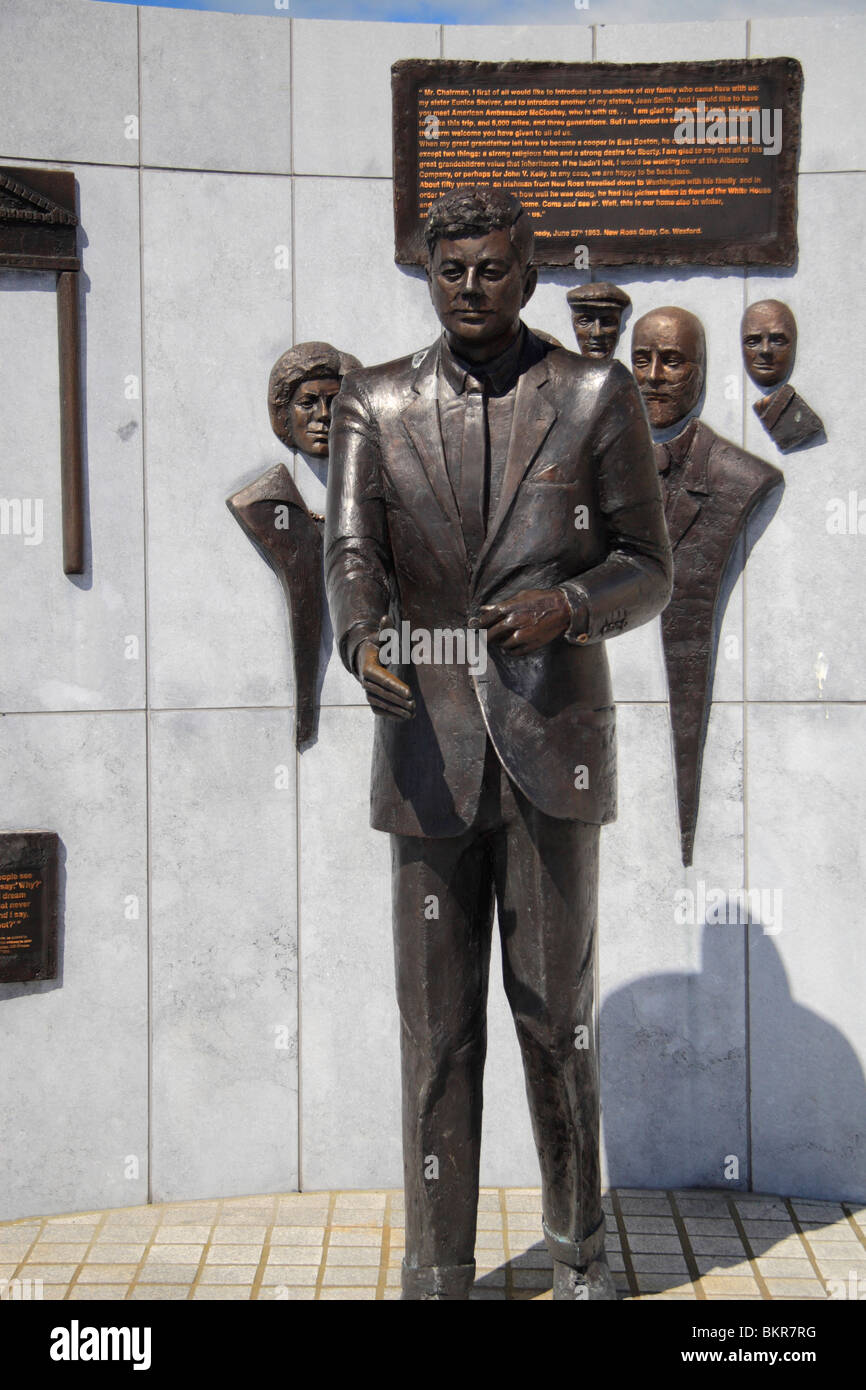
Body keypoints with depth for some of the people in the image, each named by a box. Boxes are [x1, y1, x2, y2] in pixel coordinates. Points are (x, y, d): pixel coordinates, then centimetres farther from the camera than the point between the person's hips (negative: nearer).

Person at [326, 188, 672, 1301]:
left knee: (557, 1012, 9)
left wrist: (567, 605, -16)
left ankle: (578, 1240, 31)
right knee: (436, 1026, 5)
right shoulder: (372, 405, 8)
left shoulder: (598, 399, 5)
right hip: (428, 754, 1)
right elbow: (351, 554, -4)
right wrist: (362, 637, -26)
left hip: (554, 749, -1)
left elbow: (647, 572, 5)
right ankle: (437, 1271, 19)